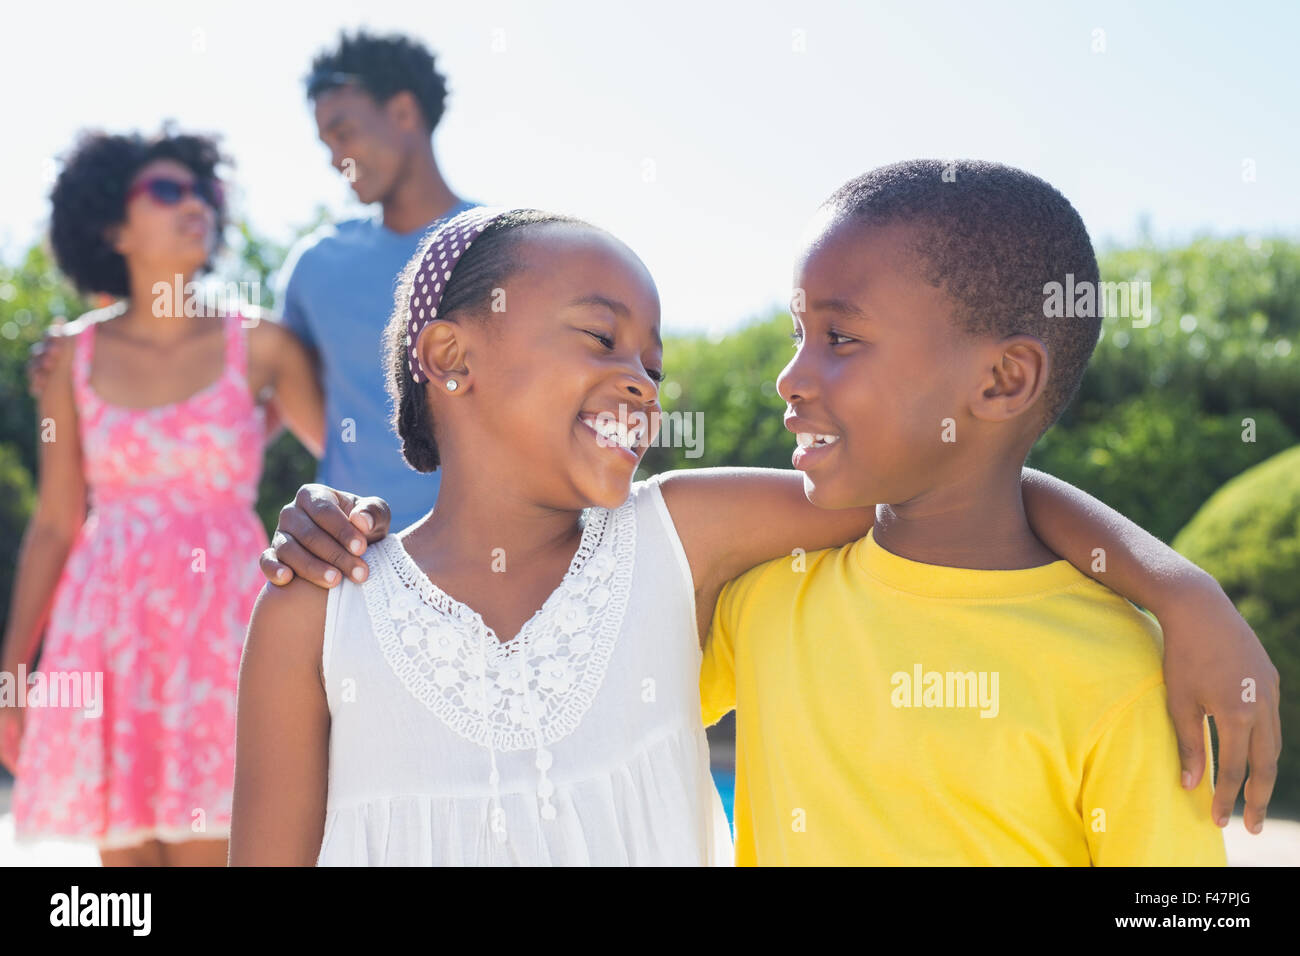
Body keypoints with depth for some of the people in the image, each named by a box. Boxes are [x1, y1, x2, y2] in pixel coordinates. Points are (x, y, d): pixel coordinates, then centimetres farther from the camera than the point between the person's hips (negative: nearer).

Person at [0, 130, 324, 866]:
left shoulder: (259, 349, 1)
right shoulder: (76, 356, 5)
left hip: (221, 621, -2)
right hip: (110, 627, 2)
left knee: (207, 846, -6)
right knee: (125, 853, 5)